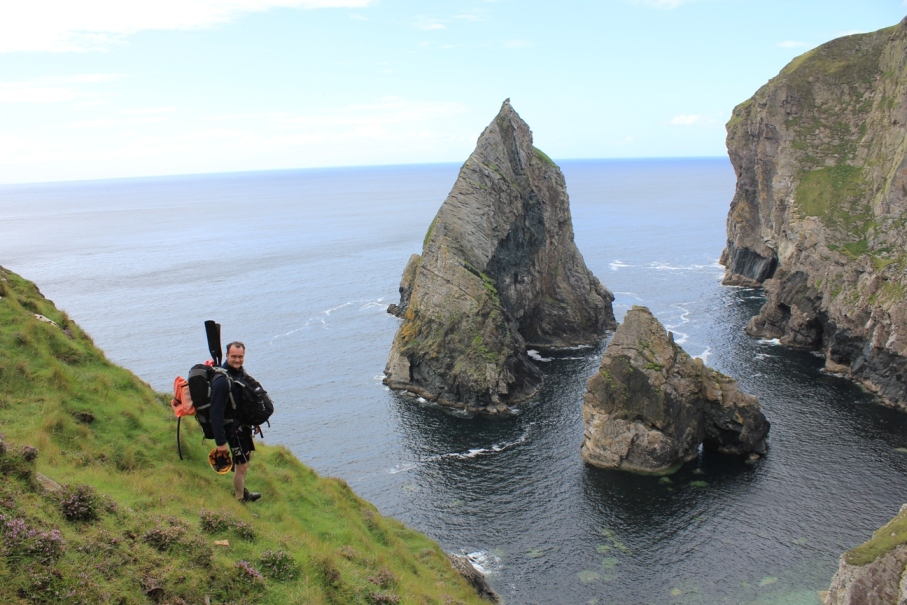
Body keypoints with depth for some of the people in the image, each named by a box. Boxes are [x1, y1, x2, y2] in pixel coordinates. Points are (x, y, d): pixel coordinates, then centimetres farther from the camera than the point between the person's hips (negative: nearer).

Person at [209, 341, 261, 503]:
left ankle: (241, 491, 42)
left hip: (243, 424, 9)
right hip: (232, 427, -9)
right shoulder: (222, 380, -28)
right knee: (241, 464, 0)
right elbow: (216, 413, -28)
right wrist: (220, 441, -27)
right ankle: (240, 499, 20)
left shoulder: (240, 372, 0)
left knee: (248, 456, 24)